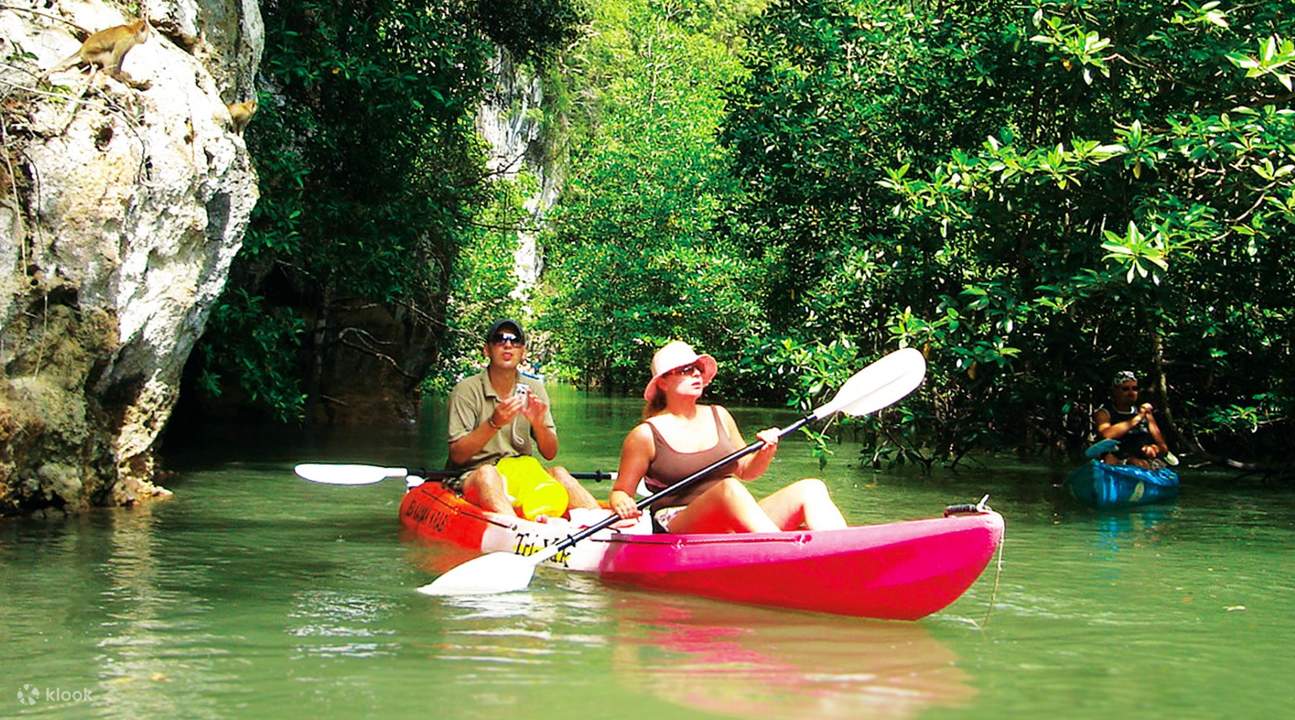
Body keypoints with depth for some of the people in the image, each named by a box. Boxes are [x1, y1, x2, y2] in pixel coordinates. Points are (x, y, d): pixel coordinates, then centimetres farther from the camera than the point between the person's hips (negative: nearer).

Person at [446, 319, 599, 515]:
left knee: (559, 472, -23)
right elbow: (457, 455, -11)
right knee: (487, 472, -37)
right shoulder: (466, 390, -4)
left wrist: (538, 424, -15)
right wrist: (494, 423, -25)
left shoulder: (534, 389, 10)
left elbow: (550, 454, 6)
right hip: (472, 477, -4)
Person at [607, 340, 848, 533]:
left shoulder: (719, 416, 17)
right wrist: (621, 503, -18)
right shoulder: (646, 435, 2)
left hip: (739, 526, 6)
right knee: (729, 488, -36)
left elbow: (746, 471, 25)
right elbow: (620, 492, 6)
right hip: (677, 533, -6)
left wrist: (765, 453, 4)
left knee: (811, 489, -15)